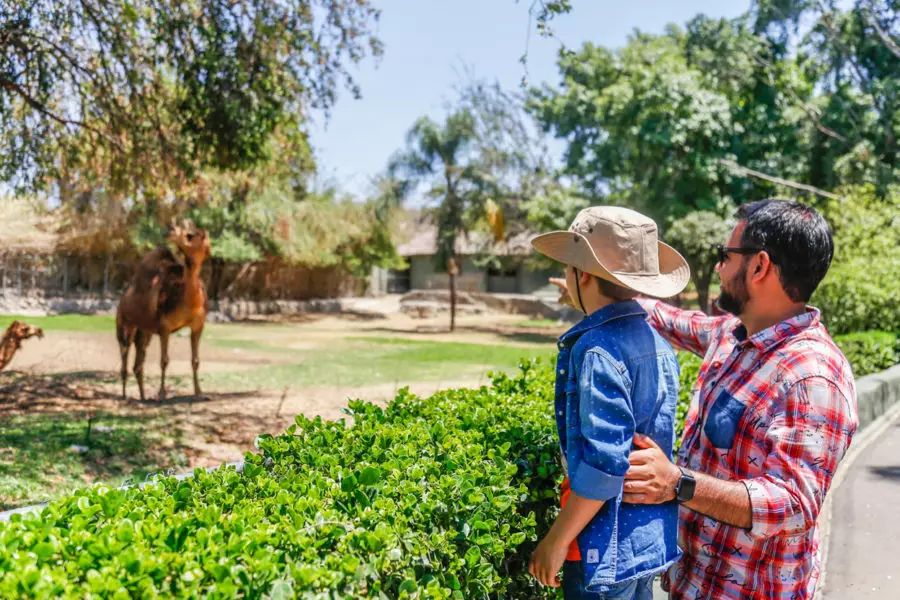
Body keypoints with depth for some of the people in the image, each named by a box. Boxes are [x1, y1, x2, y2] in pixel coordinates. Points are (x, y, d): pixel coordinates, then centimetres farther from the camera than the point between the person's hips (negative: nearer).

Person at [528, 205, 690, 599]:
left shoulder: (597, 349, -23)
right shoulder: (657, 340, 3)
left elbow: (604, 462, -25)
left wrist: (556, 541, -16)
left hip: (608, 546, -8)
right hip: (652, 534, 9)